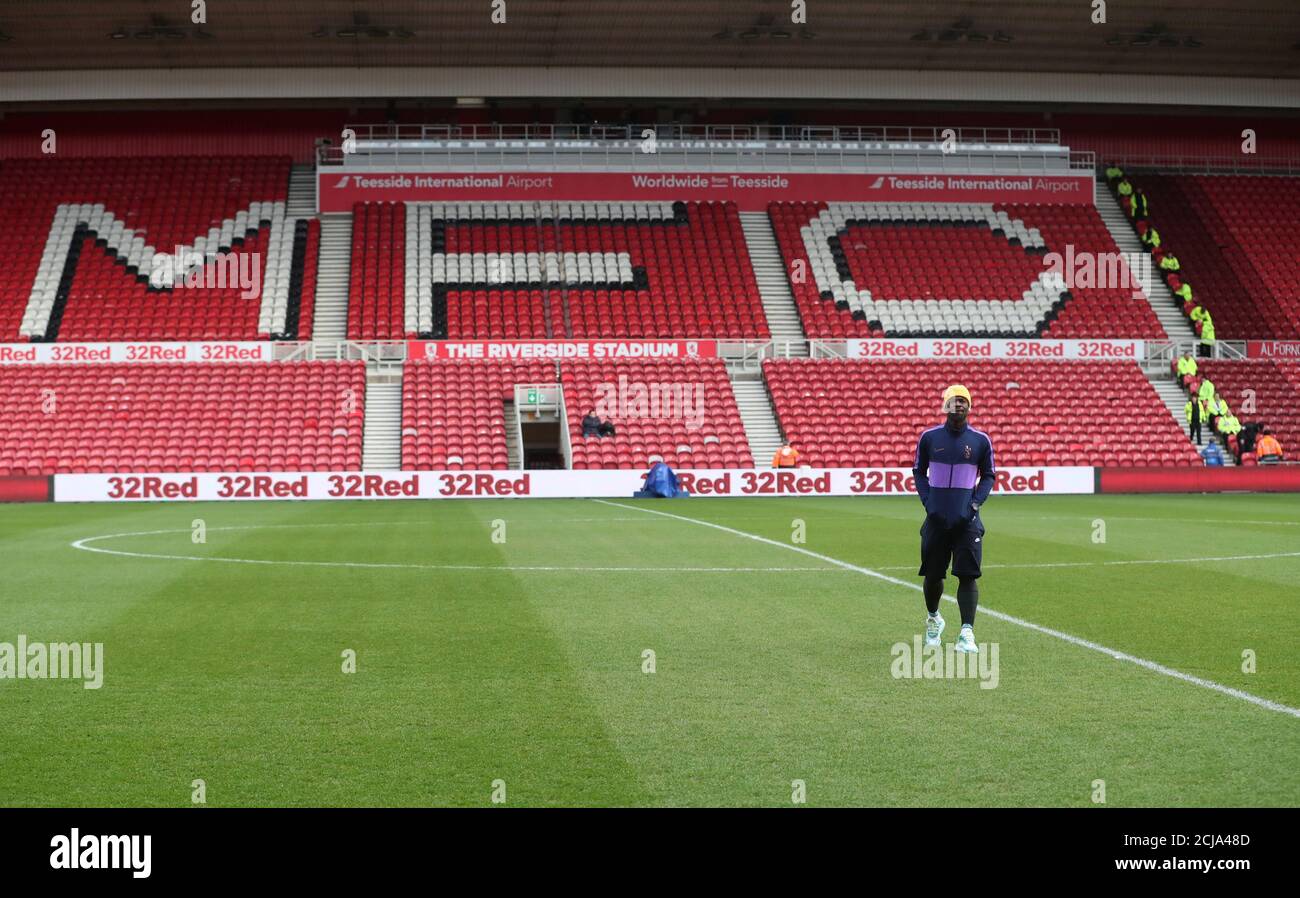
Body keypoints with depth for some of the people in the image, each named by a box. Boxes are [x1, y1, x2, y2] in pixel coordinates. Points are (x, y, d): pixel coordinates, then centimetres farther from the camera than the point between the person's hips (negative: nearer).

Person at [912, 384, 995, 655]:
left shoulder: (981, 440, 2)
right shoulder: (929, 437, 3)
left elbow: (988, 476, 11)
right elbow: (918, 471, 13)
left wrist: (975, 503, -2)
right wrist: (927, 499, 1)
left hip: (967, 520, -1)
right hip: (936, 519, 1)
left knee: (968, 576, -10)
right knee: (932, 575, 9)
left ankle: (967, 633, -11)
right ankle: (933, 619, 35)